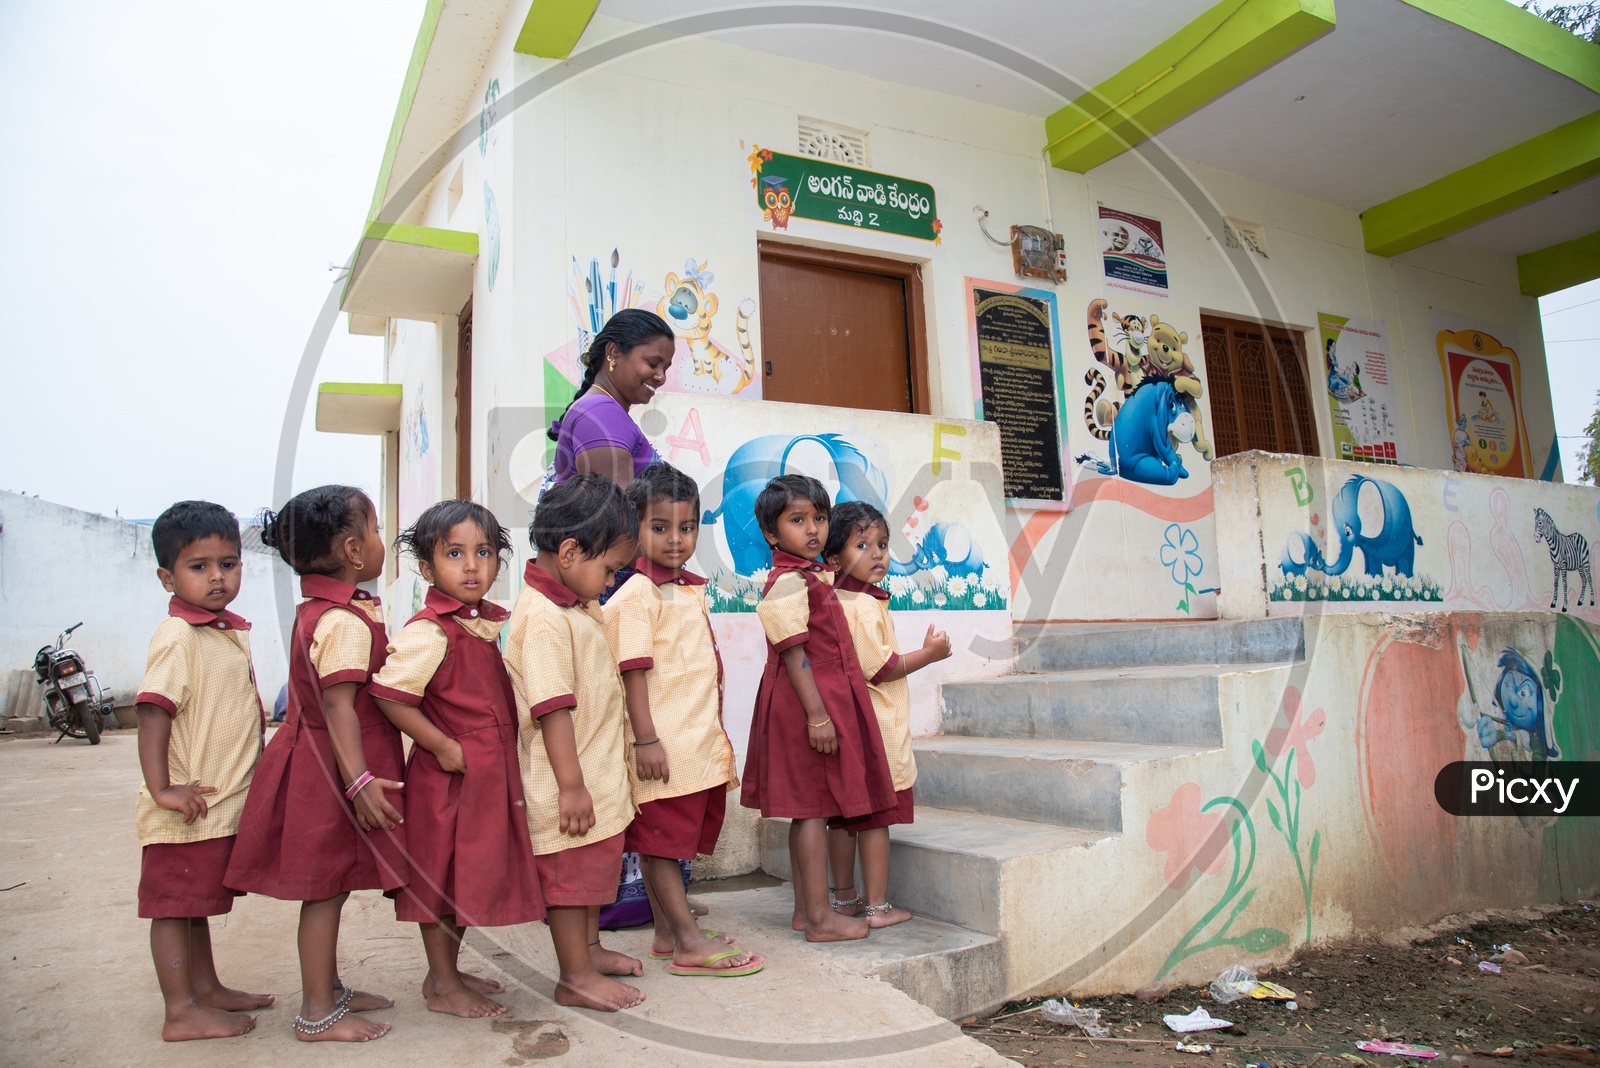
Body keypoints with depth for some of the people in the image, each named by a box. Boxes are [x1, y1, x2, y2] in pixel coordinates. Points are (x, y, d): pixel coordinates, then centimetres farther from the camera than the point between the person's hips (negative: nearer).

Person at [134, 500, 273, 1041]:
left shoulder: (231, 630, 9)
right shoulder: (177, 637, -18)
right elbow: (152, 711, -25)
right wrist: (162, 789, -28)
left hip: (223, 803, 9)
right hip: (188, 807, -9)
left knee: (197, 902, 21)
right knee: (174, 905, 4)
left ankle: (207, 989, 33)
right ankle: (182, 1013, 14)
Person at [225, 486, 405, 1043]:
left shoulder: (318, 609, 11)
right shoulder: (346, 621, -22)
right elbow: (338, 705, -27)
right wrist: (359, 780, -30)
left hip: (318, 762, 10)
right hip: (332, 771, -10)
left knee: (327, 887, 19)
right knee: (325, 888, 1)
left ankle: (329, 988, 33)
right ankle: (317, 1014, 13)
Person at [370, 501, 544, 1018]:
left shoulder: (486, 621, 8)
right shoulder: (427, 631, -18)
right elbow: (389, 694, -26)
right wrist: (444, 747, -21)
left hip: (490, 770, 8)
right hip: (449, 774, -8)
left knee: (473, 873, 18)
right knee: (443, 875, 5)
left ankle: (448, 971, 35)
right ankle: (443, 986, 21)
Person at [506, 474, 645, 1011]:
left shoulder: (576, 607, 10)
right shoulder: (542, 616, -23)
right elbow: (551, 706, -27)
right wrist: (571, 785, -25)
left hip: (597, 774, 10)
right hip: (570, 784, -10)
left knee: (596, 863, 22)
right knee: (569, 871, 4)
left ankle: (589, 948, 39)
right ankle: (575, 977, 18)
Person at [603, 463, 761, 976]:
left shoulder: (689, 590, 15)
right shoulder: (637, 594, -12)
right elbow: (633, 669, -17)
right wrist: (646, 739, -21)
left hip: (698, 739, 9)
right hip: (663, 743, -9)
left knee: (673, 836, 16)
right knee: (661, 839, 1)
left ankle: (667, 934, 26)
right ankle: (689, 942, 7)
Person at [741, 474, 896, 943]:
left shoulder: (812, 577, 15)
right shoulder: (787, 582, -14)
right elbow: (792, 651, -20)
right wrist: (816, 714, -23)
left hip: (826, 701, 10)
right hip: (806, 703, -10)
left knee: (809, 808, 13)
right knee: (813, 807, -3)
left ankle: (805, 910, 22)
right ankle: (820, 917, 5)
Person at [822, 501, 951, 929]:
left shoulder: (838, 601, 11)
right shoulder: (863, 606, -18)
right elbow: (881, 667, -18)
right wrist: (930, 653, -8)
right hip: (874, 725, -9)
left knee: (845, 815, 14)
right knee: (876, 817, 0)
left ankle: (844, 897, 25)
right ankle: (876, 906, 9)